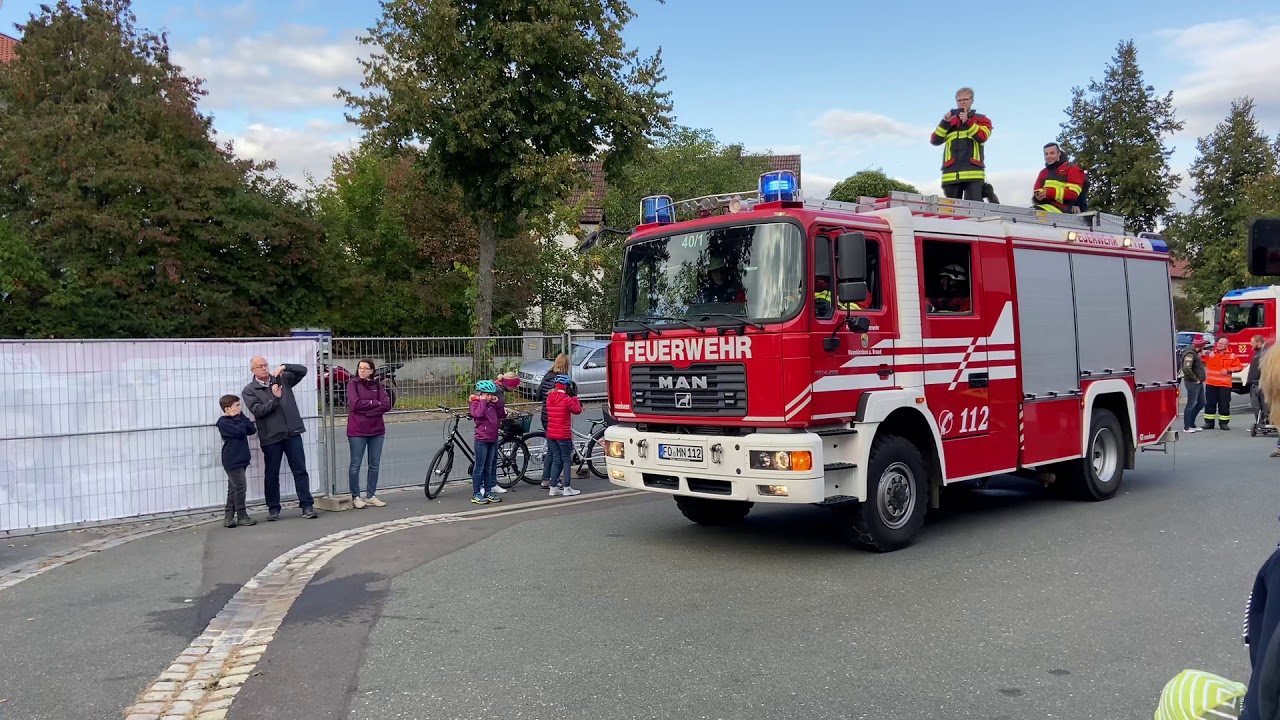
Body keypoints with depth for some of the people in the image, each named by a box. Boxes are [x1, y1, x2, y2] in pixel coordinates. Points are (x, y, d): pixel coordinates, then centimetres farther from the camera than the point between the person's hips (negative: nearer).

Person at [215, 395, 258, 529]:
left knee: (234, 489, 10)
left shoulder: (237, 419, 16)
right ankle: (242, 516, 0)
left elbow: (252, 430, 5)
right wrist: (238, 418, -10)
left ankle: (228, 518, 14)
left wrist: (241, 416, -1)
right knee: (240, 488, -8)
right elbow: (241, 431, -24)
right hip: (232, 461, -9)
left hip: (240, 460, 9)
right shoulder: (223, 422, -12)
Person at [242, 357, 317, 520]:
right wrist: (275, 398, -19)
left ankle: (307, 505, 3)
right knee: (271, 474, 7)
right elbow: (258, 411, -11)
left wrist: (284, 367, -9)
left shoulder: (283, 379, 10)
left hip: (292, 433, 1)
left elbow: (303, 370, 5)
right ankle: (273, 508, 19)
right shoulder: (249, 390, 1)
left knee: (300, 470, 1)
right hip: (270, 437, -1)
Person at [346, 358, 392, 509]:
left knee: (374, 465, 8)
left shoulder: (377, 385, 9)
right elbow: (354, 404, -14)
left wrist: (366, 410, -12)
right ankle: (355, 497, 12)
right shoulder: (353, 384, 0)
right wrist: (375, 403, -9)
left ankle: (371, 496, 18)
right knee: (355, 465, 2)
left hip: (377, 429, 4)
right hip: (357, 430, -4)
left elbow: (387, 405, -4)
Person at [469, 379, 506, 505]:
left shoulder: (492, 404, 12)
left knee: (489, 467, 14)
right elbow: (477, 414, -29)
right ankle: (476, 494, 3)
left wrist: (497, 402, 2)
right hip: (482, 440, -7)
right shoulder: (476, 403, -8)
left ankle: (488, 491, 21)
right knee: (480, 468, -2)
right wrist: (483, 401, -19)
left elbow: (502, 414, 11)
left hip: (493, 439, 7)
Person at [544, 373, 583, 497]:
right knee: (567, 461, 3)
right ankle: (567, 488, 2)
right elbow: (578, 410, -2)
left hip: (551, 434, 6)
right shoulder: (567, 399, -15)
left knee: (556, 461, 12)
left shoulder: (549, 398, 4)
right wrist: (575, 399, 11)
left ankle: (553, 487, 11)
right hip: (563, 435, -6)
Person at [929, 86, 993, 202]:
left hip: (973, 173, -3)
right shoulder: (950, 120, 22)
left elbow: (982, 137, -5)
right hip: (951, 174, 3)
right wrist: (944, 122, -6)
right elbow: (935, 141, 8)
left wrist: (966, 122, -13)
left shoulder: (981, 120, 16)